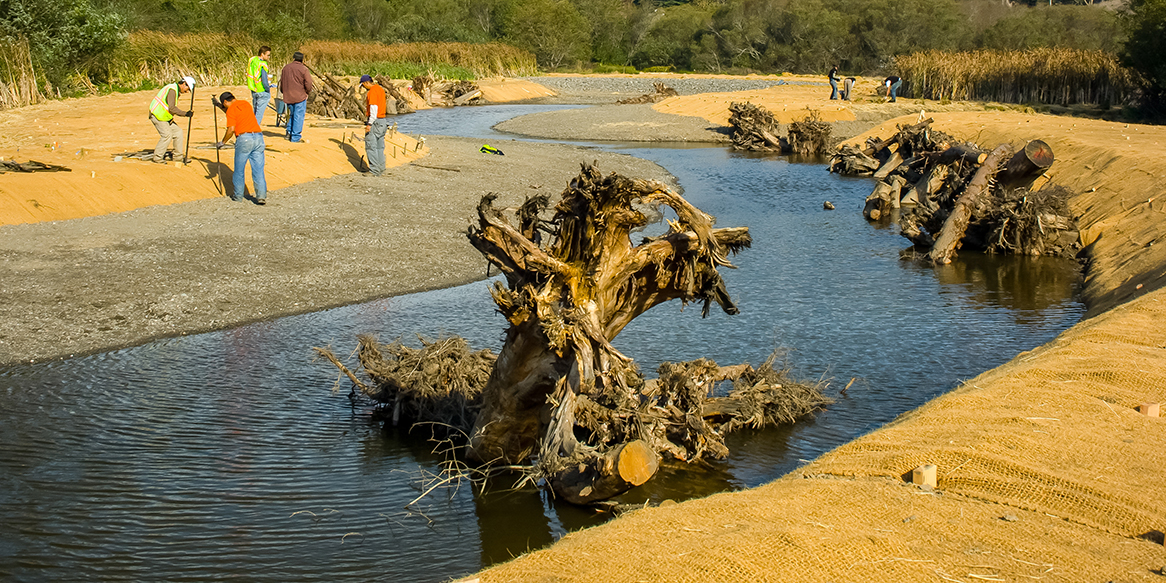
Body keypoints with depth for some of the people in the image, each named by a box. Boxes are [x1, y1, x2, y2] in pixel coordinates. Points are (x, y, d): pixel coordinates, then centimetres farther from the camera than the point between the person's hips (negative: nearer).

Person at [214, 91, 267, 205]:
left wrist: (223, 142, 4)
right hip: (258, 137, 6)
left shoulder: (231, 109, -1)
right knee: (258, 169, 4)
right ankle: (261, 195, -4)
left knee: (239, 170, 10)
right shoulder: (246, 104, 21)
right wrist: (220, 106, 45)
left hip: (244, 138, -6)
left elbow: (231, 129, -9)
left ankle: (238, 195, 18)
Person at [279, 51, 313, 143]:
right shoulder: (303, 69, -9)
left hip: (288, 97, 5)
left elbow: (281, 82, 14)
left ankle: (289, 132, 13)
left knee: (292, 114, 22)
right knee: (298, 116, 0)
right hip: (300, 97, -5)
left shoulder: (285, 68, 8)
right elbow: (308, 83, -13)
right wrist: (308, 92, 6)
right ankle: (295, 137, -2)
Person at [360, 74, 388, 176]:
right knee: (380, 147, 13)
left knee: (371, 147, -5)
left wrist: (369, 124, -21)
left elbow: (374, 108, -22)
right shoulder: (380, 89, 13)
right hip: (383, 120, 10)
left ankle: (374, 171, -6)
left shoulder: (372, 92, -16)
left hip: (375, 121, -10)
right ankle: (380, 169, 16)